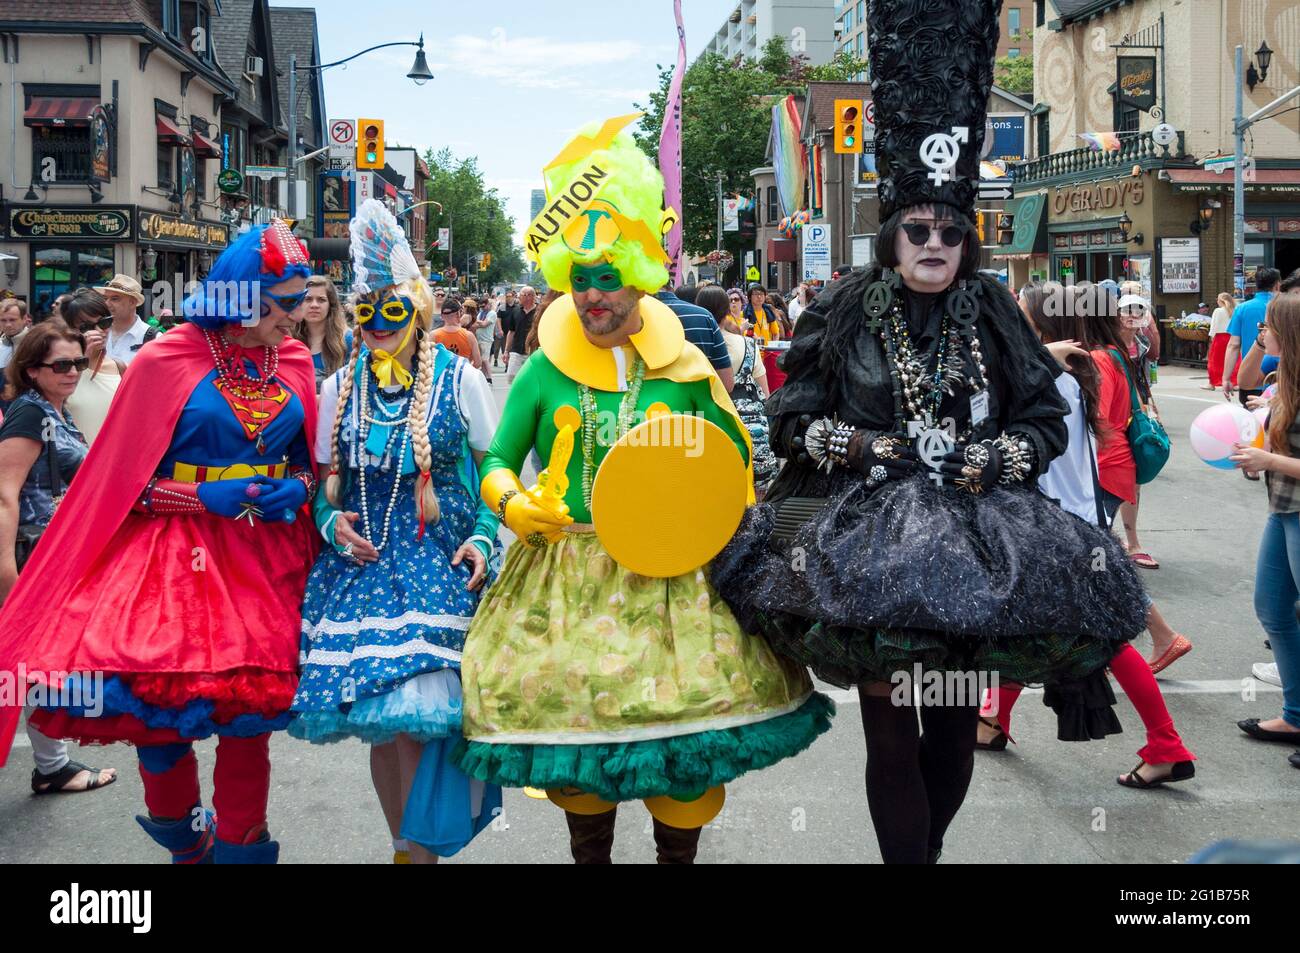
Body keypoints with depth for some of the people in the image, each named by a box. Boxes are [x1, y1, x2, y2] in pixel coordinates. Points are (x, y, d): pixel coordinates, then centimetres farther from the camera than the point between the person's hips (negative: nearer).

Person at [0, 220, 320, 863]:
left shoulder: (295, 362, 6)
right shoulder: (165, 362, -7)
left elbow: (310, 458, 17)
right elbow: (123, 478, -3)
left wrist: (296, 489, -3)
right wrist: (204, 497, -15)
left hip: (266, 553, 3)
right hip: (175, 551, -3)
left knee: (249, 712, 0)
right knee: (161, 702, -5)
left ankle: (241, 850, 17)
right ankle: (186, 845, 22)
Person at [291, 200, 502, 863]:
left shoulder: (459, 379, 0)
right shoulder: (338, 389, 9)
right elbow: (326, 480, 15)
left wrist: (483, 539, -11)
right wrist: (332, 522, -5)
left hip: (441, 567, -3)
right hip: (362, 566, 4)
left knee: (420, 716, -12)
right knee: (378, 721, 7)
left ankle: (418, 850, 5)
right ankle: (406, 846, 25)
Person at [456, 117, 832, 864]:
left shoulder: (683, 373, 1)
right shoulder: (545, 373, 2)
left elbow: (736, 458, 11)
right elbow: (499, 460, 9)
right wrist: (512, 503, -11)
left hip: (670, 578, 0)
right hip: (567, 576, 0)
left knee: (686, 716, 2)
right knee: (572, 714, 3)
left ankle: (679, 852, 24)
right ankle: (590, 856, 25)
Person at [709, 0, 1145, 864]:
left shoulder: (993, 316, 7)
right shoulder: (847, 313, 2)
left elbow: (1046, 416, 11)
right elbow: (792, 417, 5)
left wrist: (996, 458, -7)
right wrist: (861, 446, -10)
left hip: (976, 526, 2)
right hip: (867, 528, -2)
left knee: (957, 717, 7)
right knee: (890, 720, -5)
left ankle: (930, 845, 24)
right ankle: (906, 854, 4)